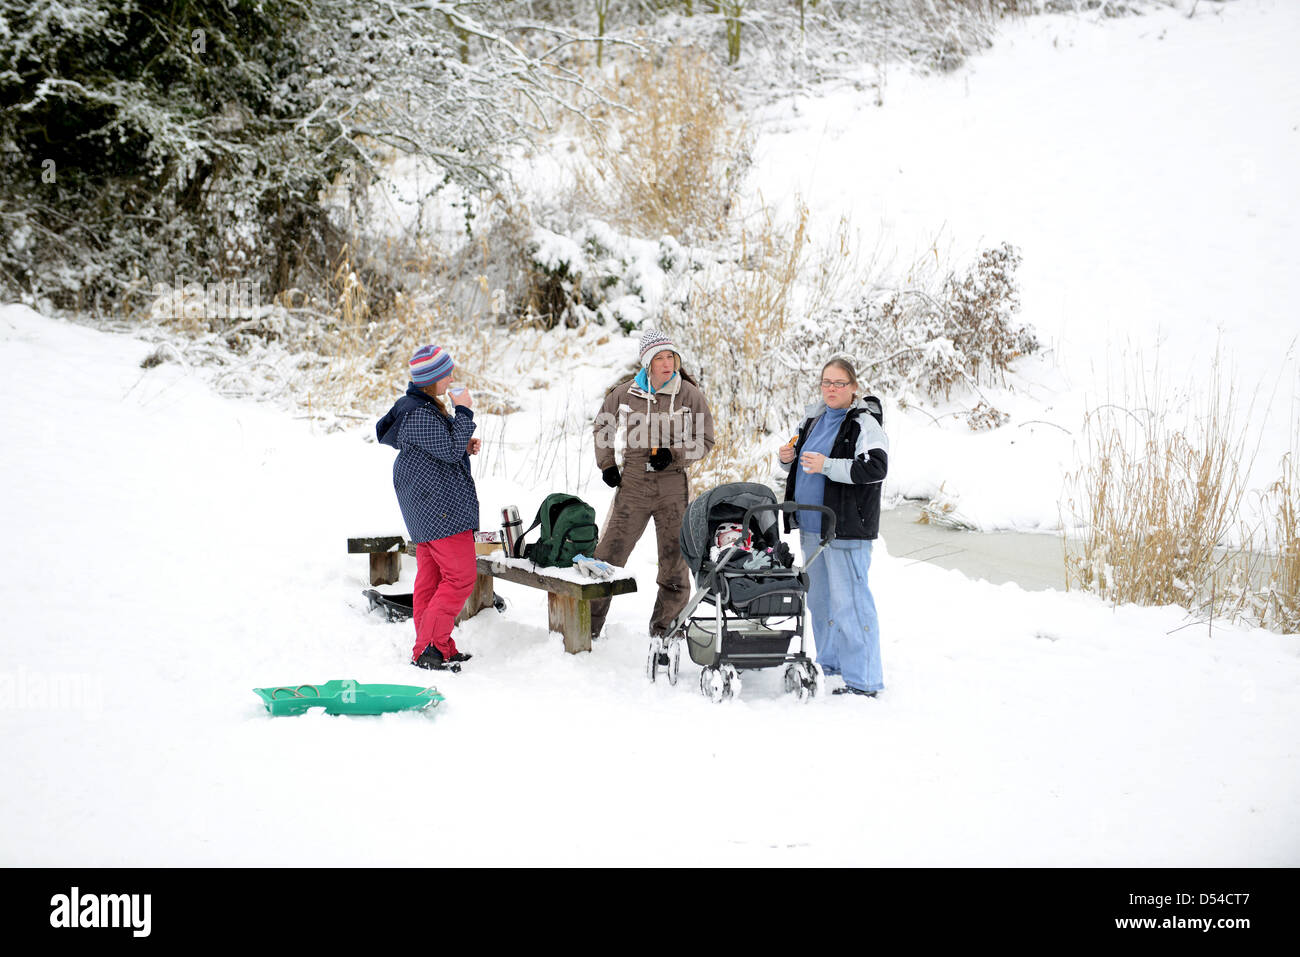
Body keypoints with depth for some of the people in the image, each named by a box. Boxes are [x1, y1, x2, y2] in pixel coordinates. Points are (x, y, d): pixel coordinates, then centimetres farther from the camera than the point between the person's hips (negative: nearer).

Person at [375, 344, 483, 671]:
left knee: (431, 576, 13)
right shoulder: (419, 415, -21)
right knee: (461, 576, -8)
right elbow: (450, 451, -21)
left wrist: (465, 445, 7)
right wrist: (463, 413, -15)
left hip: (427, 505, 11)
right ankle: (428, 649, -8)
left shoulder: (423, 405, 14)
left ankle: (438, 647, 19)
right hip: (441, 508, -11)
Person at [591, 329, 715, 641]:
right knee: (607, 557, 2)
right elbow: (603, 425, 19)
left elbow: (704, 440, 2)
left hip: (673, 489, -1)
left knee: (674, 566, 5)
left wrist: (674, 455, -13)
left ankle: (663, 632, 19)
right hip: (633, 486, 1)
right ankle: (586, 628, 13)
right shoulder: (625, 393, 1)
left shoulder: (690, 394, -3)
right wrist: (606, 464, 11)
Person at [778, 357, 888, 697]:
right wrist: (787, 458, 4)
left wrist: (827, 465, -27)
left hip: (846, 528, -8)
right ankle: (830, 663, 32)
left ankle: (863, 680, -8)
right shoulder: (814, 419, 15)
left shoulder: (865, 423, -9)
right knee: (818, 598, 17)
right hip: (811, 525, 9)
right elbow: (803, 463, 28)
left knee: (848, 601, -11)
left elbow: (876, 468, -22)